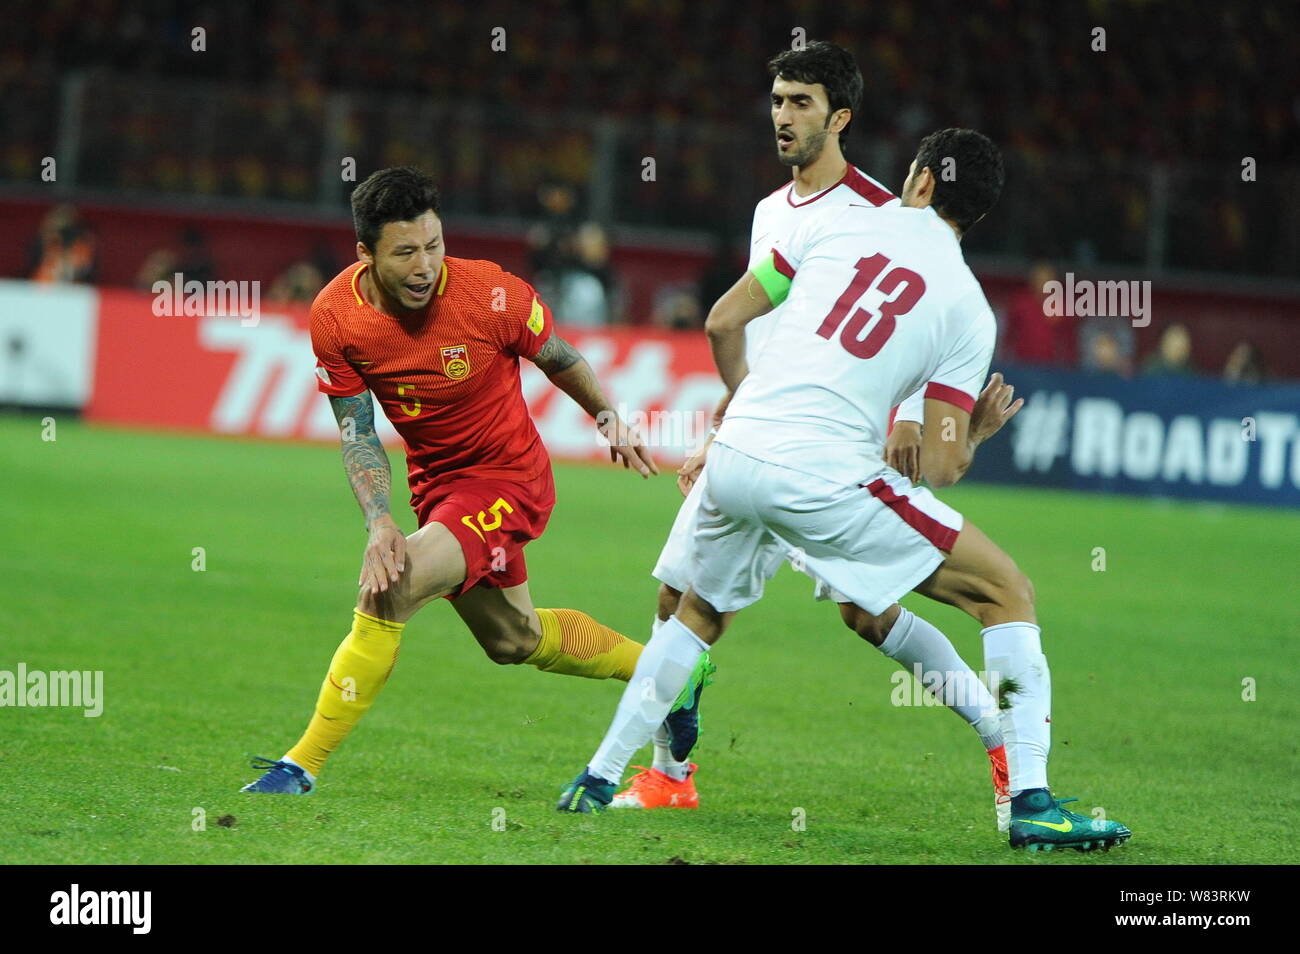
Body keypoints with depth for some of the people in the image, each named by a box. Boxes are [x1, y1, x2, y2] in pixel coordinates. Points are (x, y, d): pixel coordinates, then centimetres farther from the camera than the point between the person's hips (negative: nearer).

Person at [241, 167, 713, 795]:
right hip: (435, 480, 6)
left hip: (506, 478, -6)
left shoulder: (490, 295, -26)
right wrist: (379, 521, -23)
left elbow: (557, 358, -5)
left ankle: (304, 764, -16)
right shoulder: (334, 316, -17)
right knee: (514, 638, 23)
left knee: (389, 590, -25)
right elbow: (356, 431, -9)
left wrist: (609, 420, 8)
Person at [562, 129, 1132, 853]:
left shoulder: (840, 223, 12)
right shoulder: (970, 310, 6)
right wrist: (977, 435, 25)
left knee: (701, 612, 33)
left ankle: (600, 778, 30)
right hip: (826, 478, -4)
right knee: (1008, 593, 6)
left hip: (734, 459, 4)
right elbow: (938, 467, 3)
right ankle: (1032, 805, -4)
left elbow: (723, 322, 17)